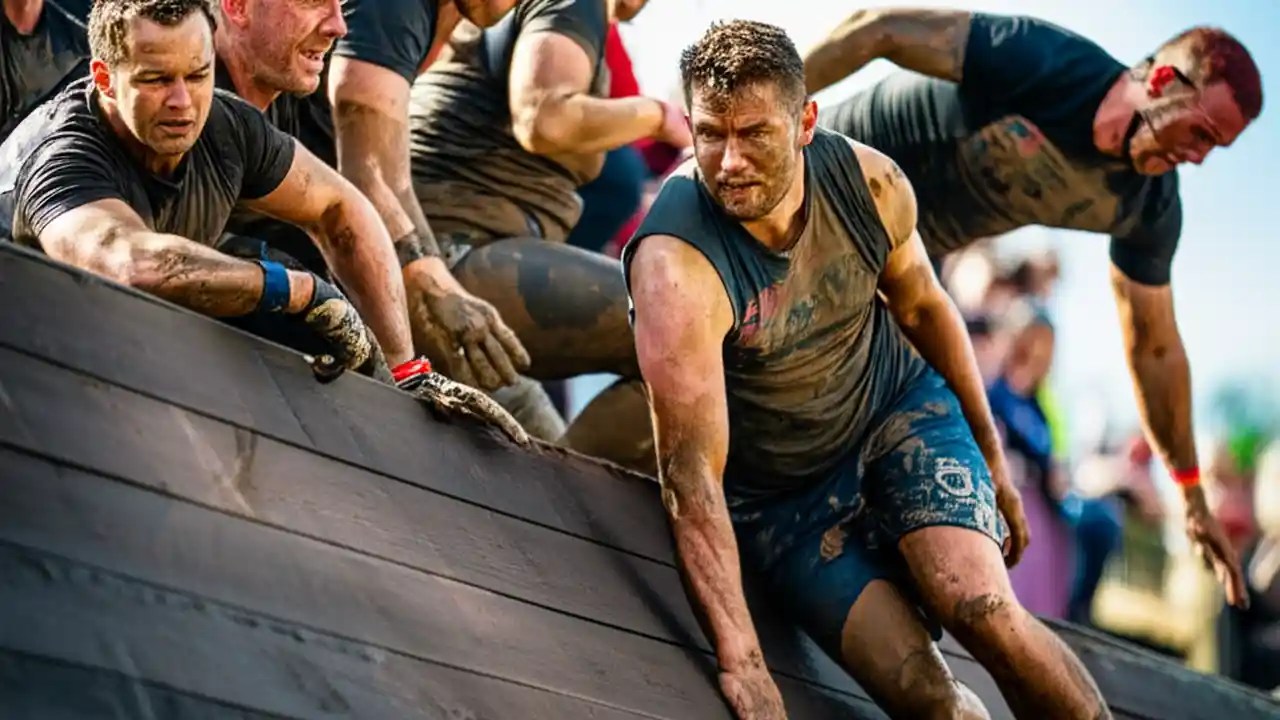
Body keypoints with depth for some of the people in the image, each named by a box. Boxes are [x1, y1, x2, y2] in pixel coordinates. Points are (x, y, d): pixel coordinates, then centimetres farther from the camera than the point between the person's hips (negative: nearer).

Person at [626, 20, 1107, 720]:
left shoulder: (869, 183, -16)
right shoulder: (676, 269, -31)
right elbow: (691, 476, -34)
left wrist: (990, 455, 13)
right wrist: (740, 661, -41)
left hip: (900, 407, 3)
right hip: (780, 493, -2)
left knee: (983, 610, -22)